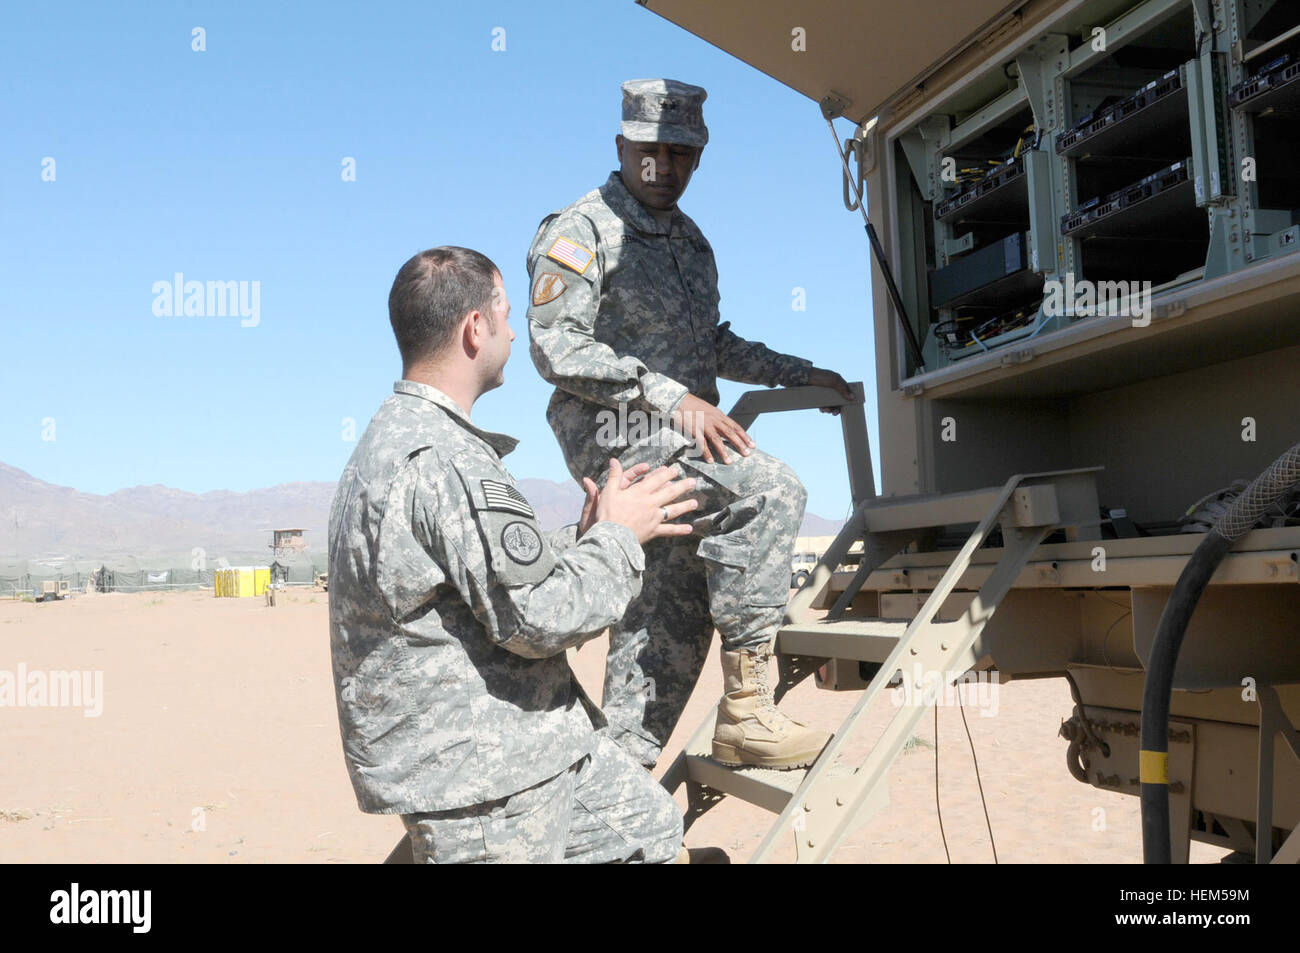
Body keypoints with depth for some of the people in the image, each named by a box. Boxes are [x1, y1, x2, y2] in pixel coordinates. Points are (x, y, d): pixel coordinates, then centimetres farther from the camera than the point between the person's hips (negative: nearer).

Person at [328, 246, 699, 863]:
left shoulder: (397, 438, 13)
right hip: (477, 771, -11)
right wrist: (618, 536, -9)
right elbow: (542, 618, -23)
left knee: (649, 826, 21)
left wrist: (582, 536, 11)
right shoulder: (441, 460, -23)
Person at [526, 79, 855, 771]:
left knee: (670, 623, 6)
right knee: (768, 489, -28)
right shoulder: (582, 230, -4)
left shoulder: (691, 239, 21)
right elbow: (556, 347, -15)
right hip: (614, 430, -9)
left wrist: (799, 374, 19)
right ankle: (745, 707, -24)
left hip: (679, 437, 9)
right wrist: (669, 396, -22)